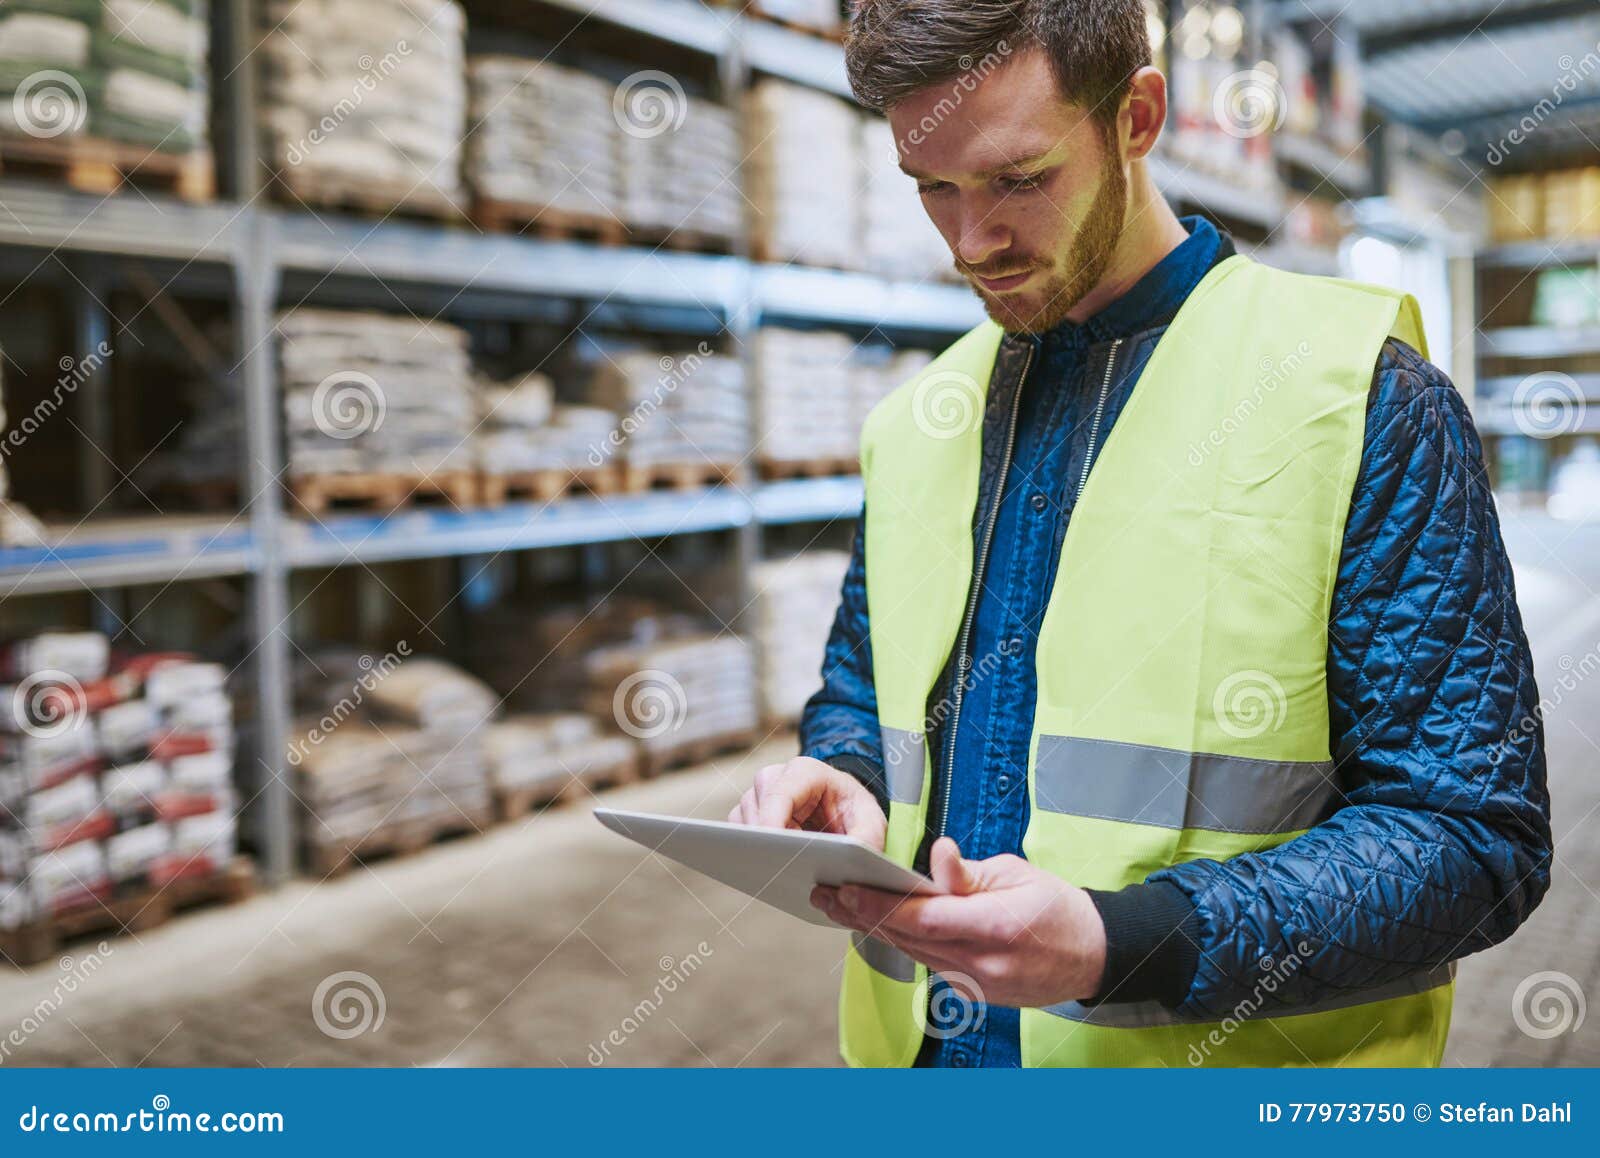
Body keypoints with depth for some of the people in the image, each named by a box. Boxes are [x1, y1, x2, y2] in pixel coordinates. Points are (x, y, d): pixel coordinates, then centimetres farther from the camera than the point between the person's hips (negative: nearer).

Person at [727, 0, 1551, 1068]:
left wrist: (1121, 945, -27)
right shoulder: (913, 422, 3)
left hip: (1228, 1061, -4)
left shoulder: (1359, 393, -13)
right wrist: (838, 786, -9)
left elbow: (1473, 833, -15)